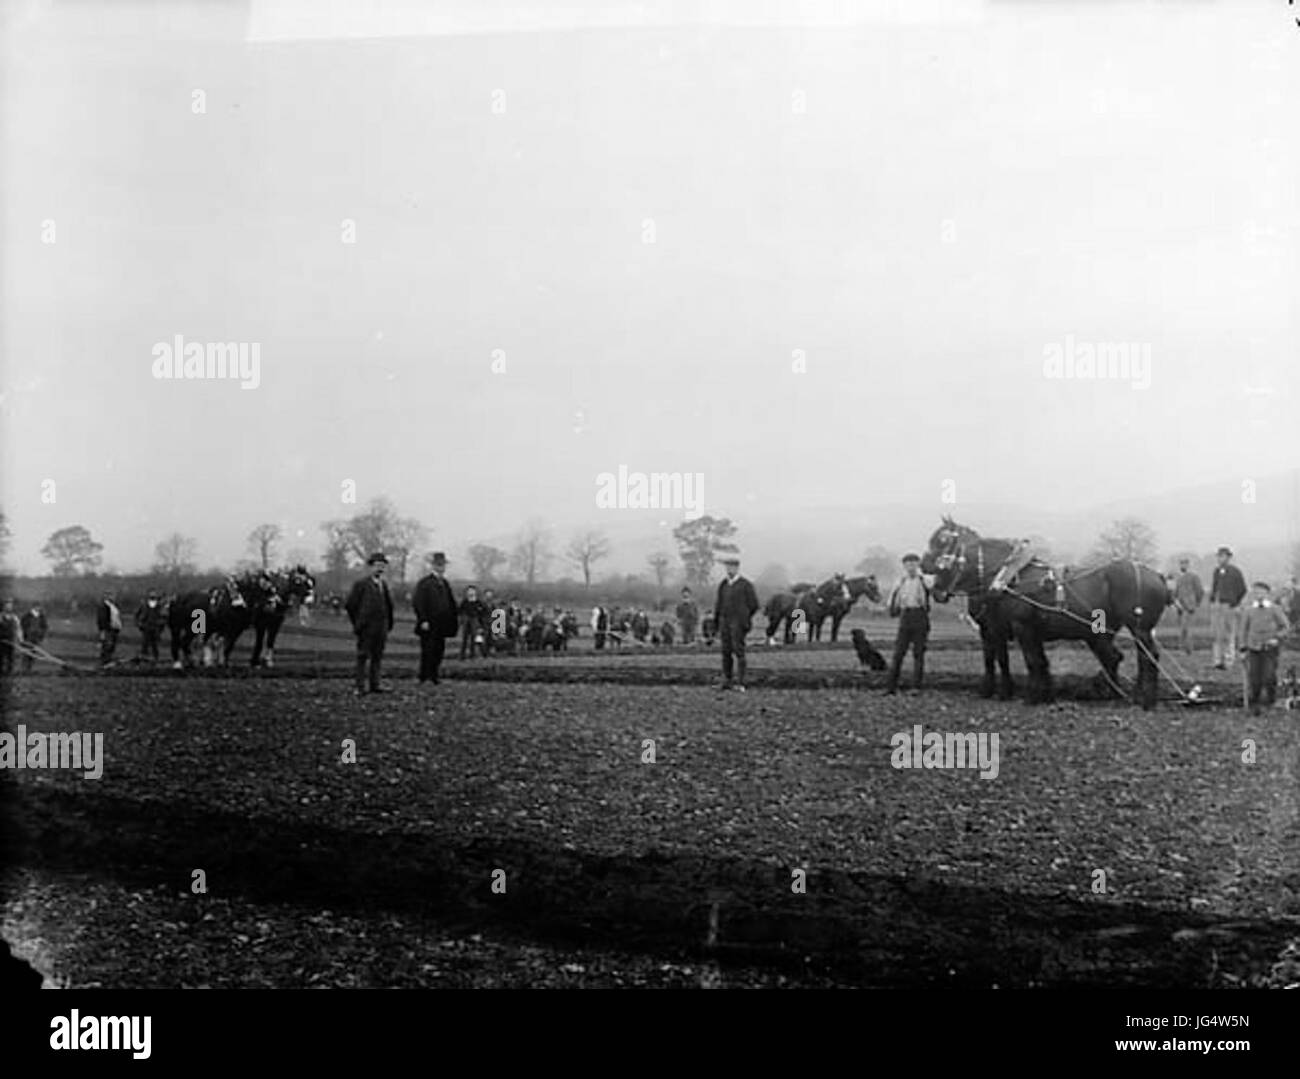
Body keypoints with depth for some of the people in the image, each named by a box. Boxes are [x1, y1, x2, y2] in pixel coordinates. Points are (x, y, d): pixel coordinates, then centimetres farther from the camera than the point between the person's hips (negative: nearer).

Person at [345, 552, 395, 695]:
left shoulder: (384, 585, 12)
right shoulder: (361, 584, -4)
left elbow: (389, 606, 21)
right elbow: (350, 605, -2)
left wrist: (388, 624, 13)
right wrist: (357, 624, 0)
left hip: (381, 628, 5)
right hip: (366, 628, -5)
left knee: (377, 657, 7)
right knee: (363, 657, -2)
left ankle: (375, 685, 13)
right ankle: (360, 687, 0)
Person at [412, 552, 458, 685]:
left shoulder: (445, 583, 16)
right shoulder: (423, 583, -6)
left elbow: (452, 604, 19)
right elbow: (417, 603, -12)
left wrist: (454, 620, 9)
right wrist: (423, 620, -19)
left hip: (441, 625, 7)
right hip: (428, 626, -7)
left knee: (439, 651, 6)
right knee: (427, 652, -5)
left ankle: (433, 678, 14)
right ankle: (424, 679, 0)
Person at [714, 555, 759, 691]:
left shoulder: (745, 585, -4)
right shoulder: (723, 585, 12)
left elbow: (753, 605, 0)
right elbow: (718, 604, 17)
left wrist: (743, 618, 3)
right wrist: (717, 623, 11)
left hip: (738, 623, -5)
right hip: (725, 622, 5)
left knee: (738, 652, -8)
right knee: (726, 652, 4)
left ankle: (740, 683, -9)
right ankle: (726, 681, 7)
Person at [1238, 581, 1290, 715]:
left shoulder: (1275, 609, -3)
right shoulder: (1249, 610, 3)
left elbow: (1285, 627, 5)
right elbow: (1244, 629, 10)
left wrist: (1277, 638, -11)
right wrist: (1244, 648, 8)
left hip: (1270, 649, -1)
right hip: (1254, 649, 1)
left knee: (1269, 677, -6)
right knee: (1254, 678, -4)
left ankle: (1271, 697, 24)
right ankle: (1253, 706, 7)